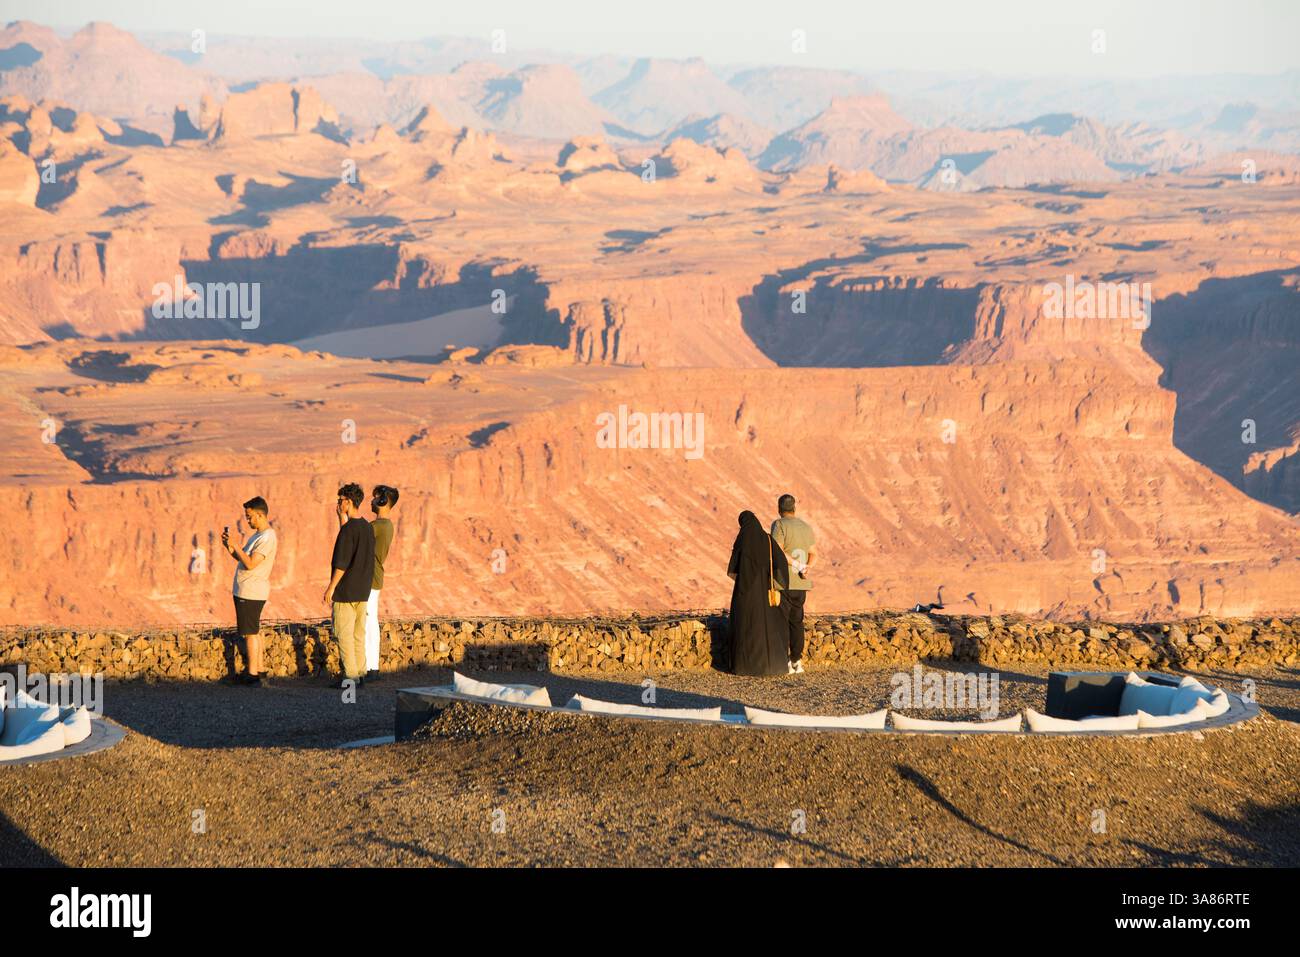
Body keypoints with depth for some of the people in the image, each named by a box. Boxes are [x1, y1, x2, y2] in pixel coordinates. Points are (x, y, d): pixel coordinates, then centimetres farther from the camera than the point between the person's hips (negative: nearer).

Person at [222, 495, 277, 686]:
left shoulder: (267, 537, -17)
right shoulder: (257, 535, 16)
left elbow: (250, 563, -24)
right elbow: (243, 558, 22)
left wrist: (235, 545, -17)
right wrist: (229, 547, 7)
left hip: (251, 593, -10)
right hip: (247, 591, 10)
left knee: (250, 633, -7)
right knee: (254, 632, 16)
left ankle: (252, 674, -4)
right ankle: (257, 669, 24)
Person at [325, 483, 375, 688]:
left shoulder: (348, 529, -17)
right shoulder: (367, 527, 8)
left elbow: (341, 563, -19)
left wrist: (331, 587, -13)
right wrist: (343, 520, 14)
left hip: (346, 591, -8)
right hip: (363, 590, 8)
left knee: (344, 634, -3)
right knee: (358, 633, 13)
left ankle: (350, 675, -4)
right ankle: (360, 673, 15)